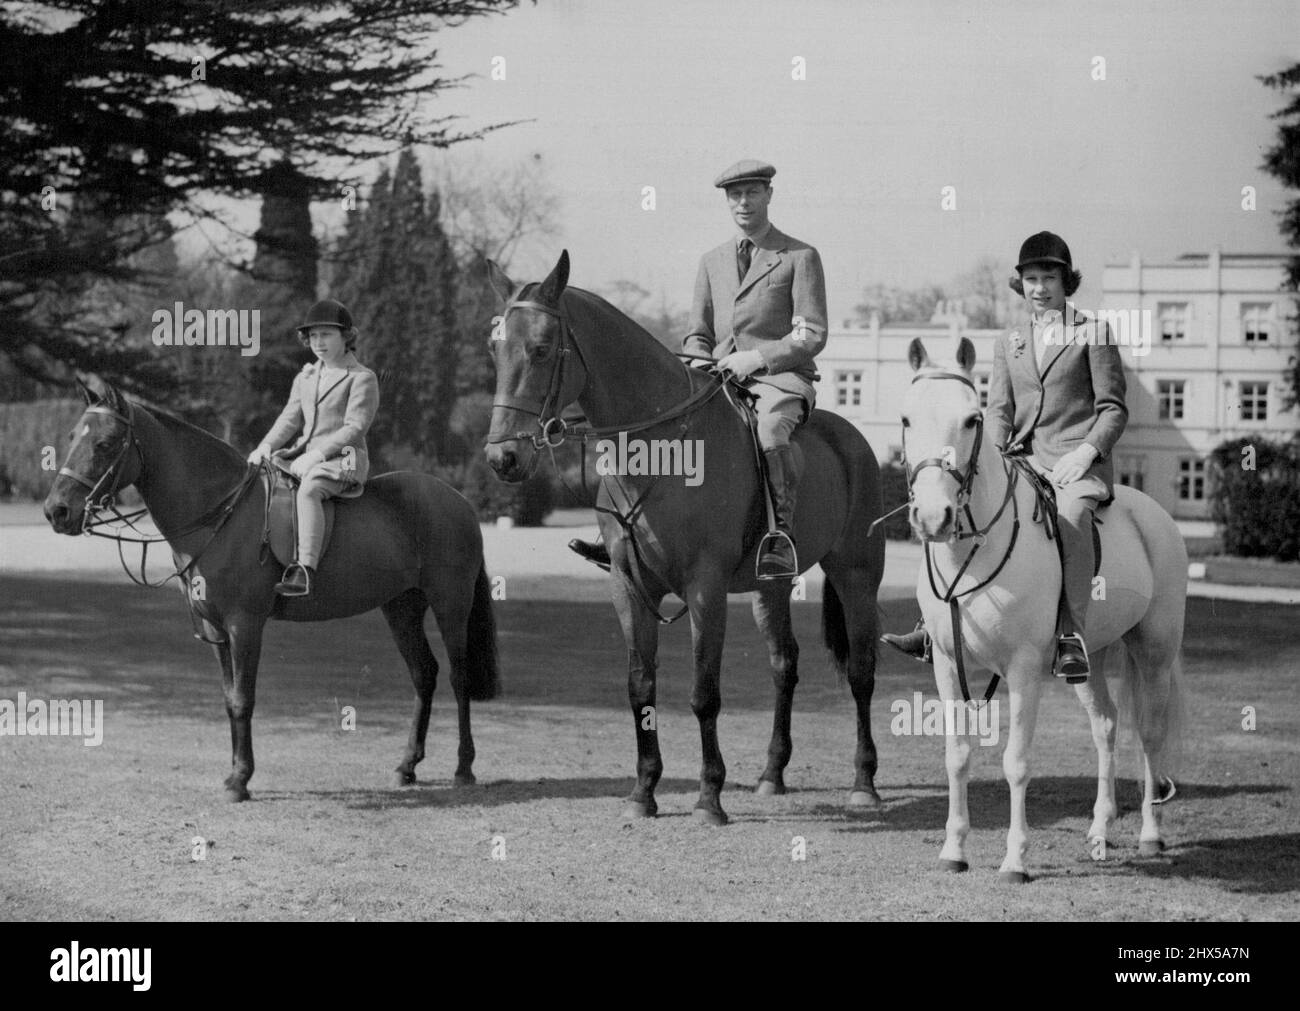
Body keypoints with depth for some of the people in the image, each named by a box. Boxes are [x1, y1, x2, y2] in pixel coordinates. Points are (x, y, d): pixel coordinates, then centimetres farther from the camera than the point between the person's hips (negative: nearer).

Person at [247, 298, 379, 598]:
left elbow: (354, 427, -13)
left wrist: (316, 454, -22)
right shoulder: (305, 378, 19)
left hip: (343, 459, -8)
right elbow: (290, 419, 14)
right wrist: (266, 446, -5)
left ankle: (304, 570, -47)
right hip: (305, 456, 8)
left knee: (309, 491, -36)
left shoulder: (362, 378, -4)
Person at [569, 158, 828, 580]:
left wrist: (755, 358, -14)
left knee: (769, 426, -39)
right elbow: (697, 334, 20)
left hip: (781, 377, -6)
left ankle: (782, 537, -39)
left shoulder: (800, 257, 4)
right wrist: (702, 366, -3)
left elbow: (812, 335, -3)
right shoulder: (712, 261, 20)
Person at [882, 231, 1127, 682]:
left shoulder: (1094, 333, 7)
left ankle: (1071, 637, -42)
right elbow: (998, 409, 14)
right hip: (1023, 459, 5)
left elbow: (1113, 408, 3)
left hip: (1078, 463, -5)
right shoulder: (1008, 343, 20)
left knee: (1070, 516, -36)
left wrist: (1087, 451, -14)